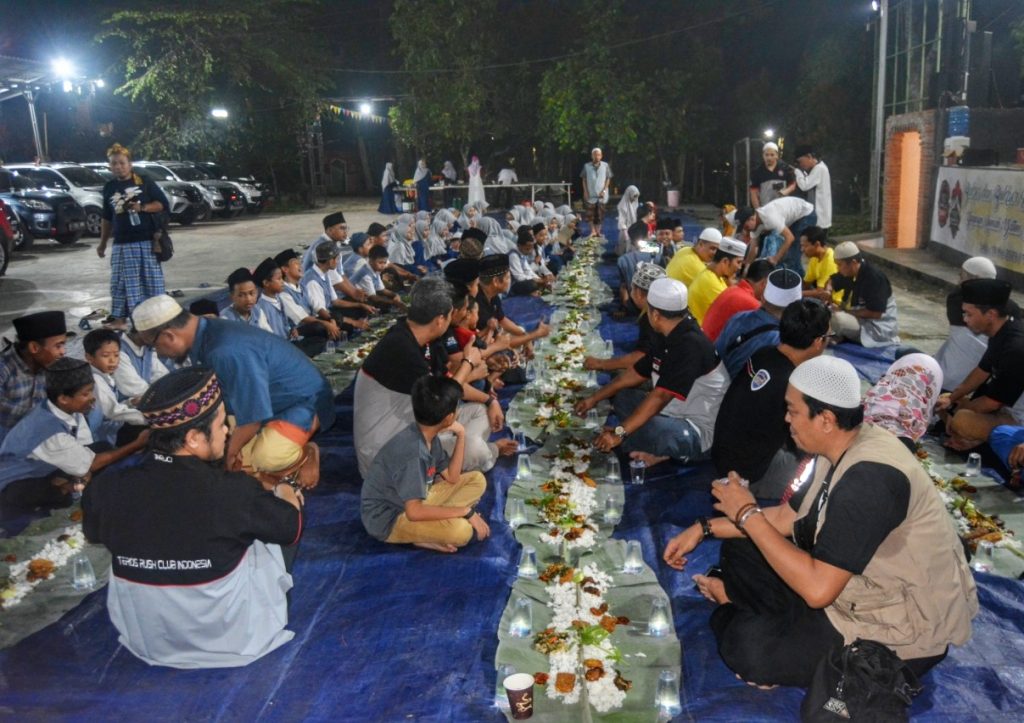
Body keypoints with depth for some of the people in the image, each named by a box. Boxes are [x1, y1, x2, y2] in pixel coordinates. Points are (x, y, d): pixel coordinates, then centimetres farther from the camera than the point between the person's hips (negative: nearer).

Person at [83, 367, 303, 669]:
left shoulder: (106, 491, -18)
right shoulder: (233, 493, -28)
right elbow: (292, 528, -8)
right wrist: (285, 493, 15)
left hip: (147, 642, 3)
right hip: (233, 639, -3)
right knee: (267, 532, 15)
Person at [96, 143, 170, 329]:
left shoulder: (144, 182, 2)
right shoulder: (109, 187, 13)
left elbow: (164, 204, 0)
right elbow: (107, 218, 21)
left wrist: (142, 207, -15)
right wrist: (103, 243, 20)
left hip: (147, 241, -3)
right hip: (122, 244, 3)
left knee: (152, 281, -1)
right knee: (120, 282, 2)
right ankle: (118, 318, 9)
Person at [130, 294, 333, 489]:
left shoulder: (228, 352, -34)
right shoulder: (205, 333, -4)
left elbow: (252, 417, -26)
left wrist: (228, 455, -10)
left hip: (303, 400, -9)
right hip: (272, 400, 9)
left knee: (265, 457, -34)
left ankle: (304, 456, -4)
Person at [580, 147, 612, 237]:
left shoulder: (605, 166, 1)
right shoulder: (586, 166, 1)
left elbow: (608, 179, 3)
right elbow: (584, 180, 5)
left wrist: (604, 191, -7)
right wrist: (585, 192, -3)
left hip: (601, 195, 0)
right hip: (590, 194, 0)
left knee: (600, 214, 2)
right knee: (591, 213, -3)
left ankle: (598, 231, 9)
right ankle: (593, 231, 3)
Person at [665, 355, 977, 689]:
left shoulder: (869, 477, -32)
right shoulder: (844, 449, -3)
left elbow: (818, 589, -34)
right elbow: (785, 518, 10)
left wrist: (747, 514, -25)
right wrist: (705, 528, 4)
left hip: (904, 632, -9)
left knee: (746, 644, -20)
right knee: (741, 548, 9)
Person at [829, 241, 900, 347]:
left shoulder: (874, 277, -25)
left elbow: (876, 313, -26)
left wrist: (846, 312, -20)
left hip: (878, 326, -8)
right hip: (861, 318, 8)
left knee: (836, 319, -31)